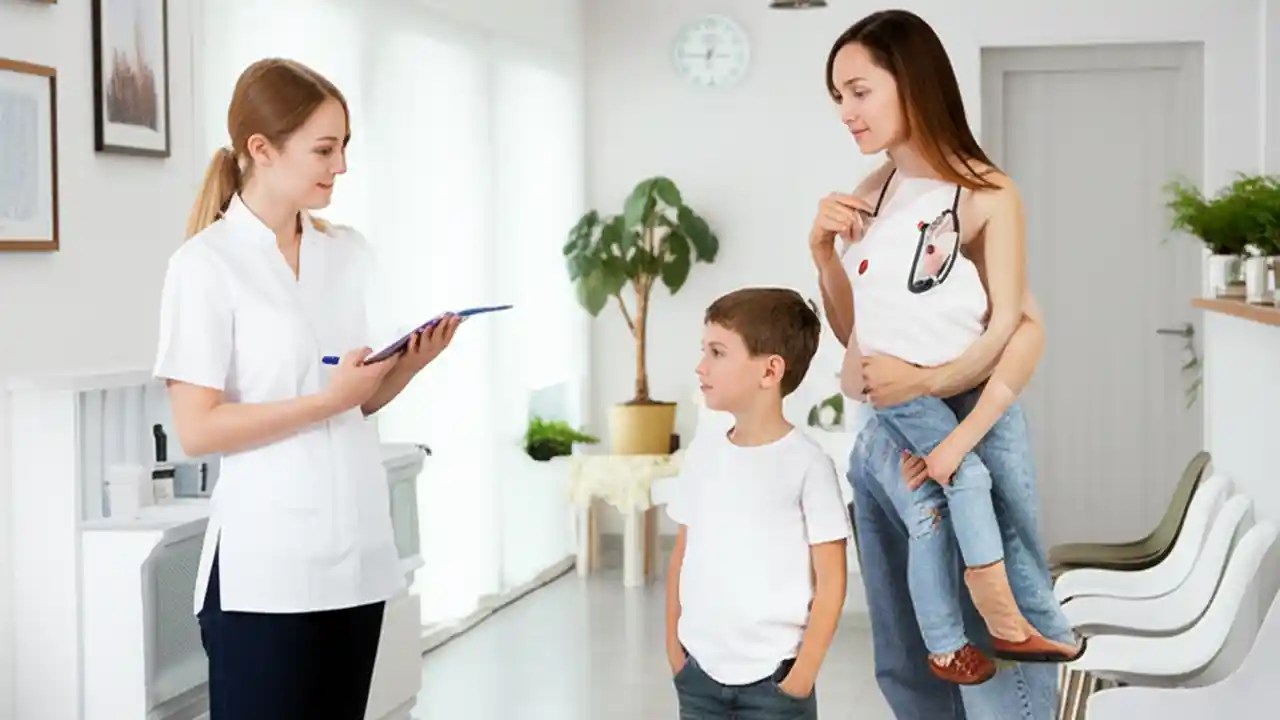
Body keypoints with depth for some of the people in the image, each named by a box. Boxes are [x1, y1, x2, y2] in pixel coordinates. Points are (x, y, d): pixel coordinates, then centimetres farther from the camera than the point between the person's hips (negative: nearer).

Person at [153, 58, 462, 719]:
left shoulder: (350, 253, 11)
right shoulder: (206, 263, -8)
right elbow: (197, 429, -13)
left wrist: (411, 362, -2)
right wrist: (326, 400, -19)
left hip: (357, 548, 6)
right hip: (265, 564, -6)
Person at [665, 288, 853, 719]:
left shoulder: (806, 464, -12)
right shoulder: (702, 452, 4)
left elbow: (830, 581, -10)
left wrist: (803, 674, -11)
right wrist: (674, 647, 8)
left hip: (772, 676, -5)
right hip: (700, 671, 5)